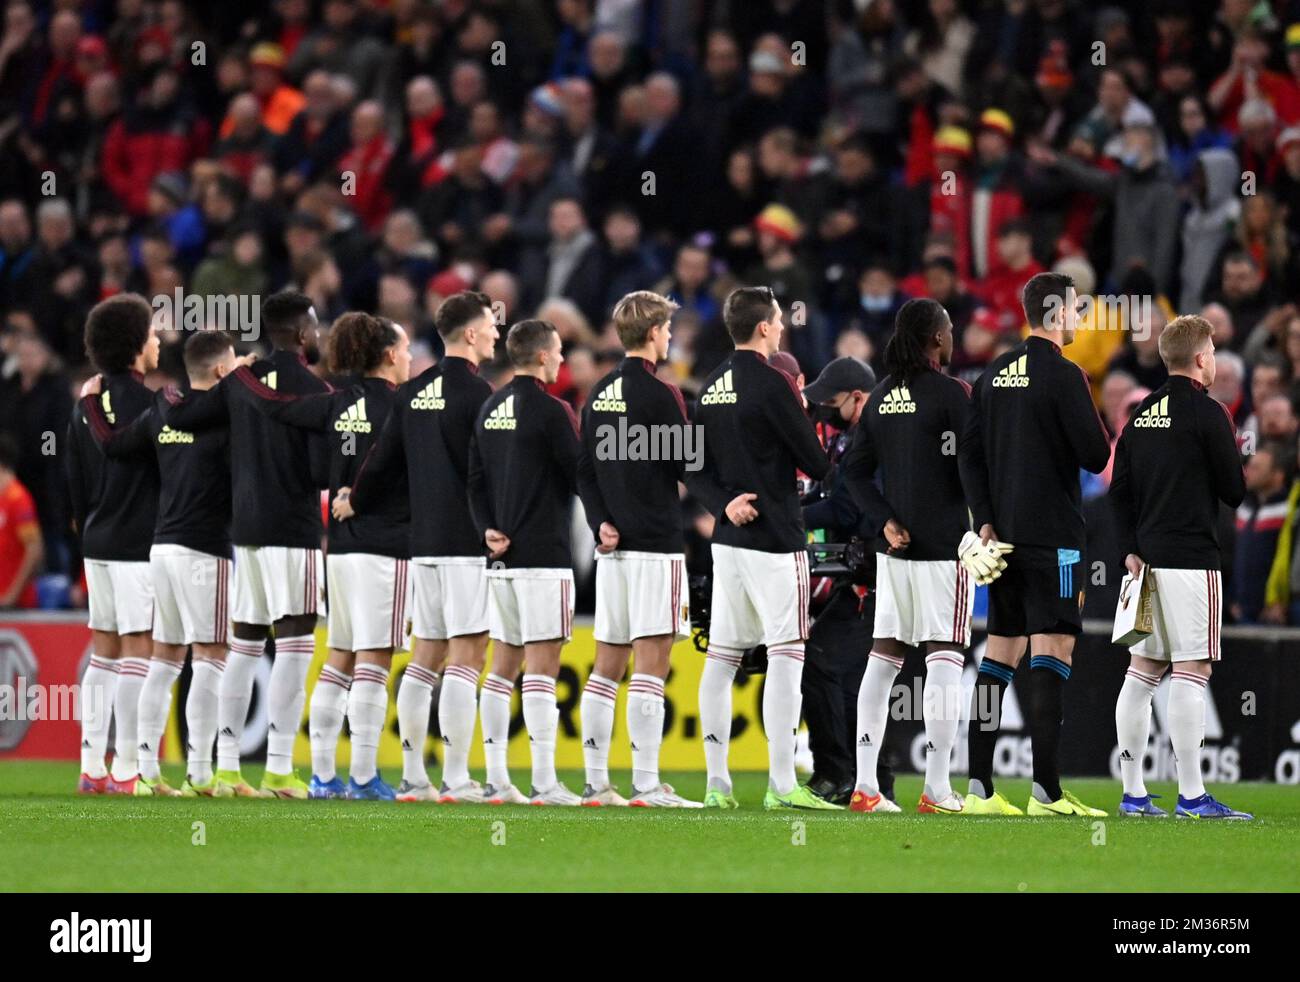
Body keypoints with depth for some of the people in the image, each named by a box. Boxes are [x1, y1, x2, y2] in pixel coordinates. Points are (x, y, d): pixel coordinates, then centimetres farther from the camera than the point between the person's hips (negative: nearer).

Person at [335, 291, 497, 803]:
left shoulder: (414, 391, 11)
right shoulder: (475, 391, -10)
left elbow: (383, 458, 15)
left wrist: (355, 502, 31)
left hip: (422, 539, 7)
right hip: (466, 541, -7)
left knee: (425, 655, 11)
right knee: (466, 655, -7)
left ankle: (413, 776, 12)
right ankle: (456, 779, -11)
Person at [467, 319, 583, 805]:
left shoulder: (490, 409, 12)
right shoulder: (551, 410, -10)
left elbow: (475, 478, 10)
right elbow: (580, 476, -9)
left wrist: (488, 529, 3)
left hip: (502, 553, 7)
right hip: (544, 553, -7)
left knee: (504, 663, 11)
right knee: (542, 664, -8)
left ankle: (495, 777, 11)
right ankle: (544, 781, -11)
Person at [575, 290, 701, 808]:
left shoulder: (599, 394, 12)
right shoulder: (659, 394, -11)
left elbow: (585, 471, 11)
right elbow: (688, 467, -11)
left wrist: (601, 523, 4)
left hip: (614, 546, 7)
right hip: (656, 542, -7)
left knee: (607, 664, 9)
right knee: (651, 663, -8)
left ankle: (596, 782, 10)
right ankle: (646, 784, -12)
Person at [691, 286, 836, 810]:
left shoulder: (711, 387, 12)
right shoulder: (771, 383, -12)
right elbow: (815, 462, -10)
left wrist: (725, 502, -2)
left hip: (728, 535, 8)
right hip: (775, 538, -8)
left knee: (721, 657, 8)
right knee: (786, 655, -6)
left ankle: (717, 782, 8)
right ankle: (781, 784, -10)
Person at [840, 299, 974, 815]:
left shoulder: (882, 394, 10)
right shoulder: (950, 393, -10)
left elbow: (855, 468, 9)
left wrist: (886, 520, 5)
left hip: (896, 544, 6)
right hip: (944, 543, -6)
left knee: (884, 656, 8)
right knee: (944, 659, -4)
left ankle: (865, 785, 7)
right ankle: (937, 788, -8)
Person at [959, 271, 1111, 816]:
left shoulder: (994, 374, 12)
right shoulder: (1063, 375, -11)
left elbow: (969, 455, 10)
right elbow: (1096, 456, -12)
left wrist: (985, 521, 8)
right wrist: (1097, 438, 10)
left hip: (1004, 532, 7)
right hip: (1053, 535, -7)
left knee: (1000, 652, 10)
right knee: (1053, 651, -8)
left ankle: (979, 787, 9)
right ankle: (1046, 790, -13)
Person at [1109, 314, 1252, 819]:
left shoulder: (1141, 413, 13)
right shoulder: (1207, 412, -9)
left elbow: (1119, 489, 12)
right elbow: (1234, 491, -7)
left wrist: (1131, 550, 9)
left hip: (1147, 560, 7)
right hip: (1191, 557, -7)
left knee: (1142, 671, 9)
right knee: (1192, 673, -7)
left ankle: (1133, 792, 10)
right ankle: (1191, 794, -9)